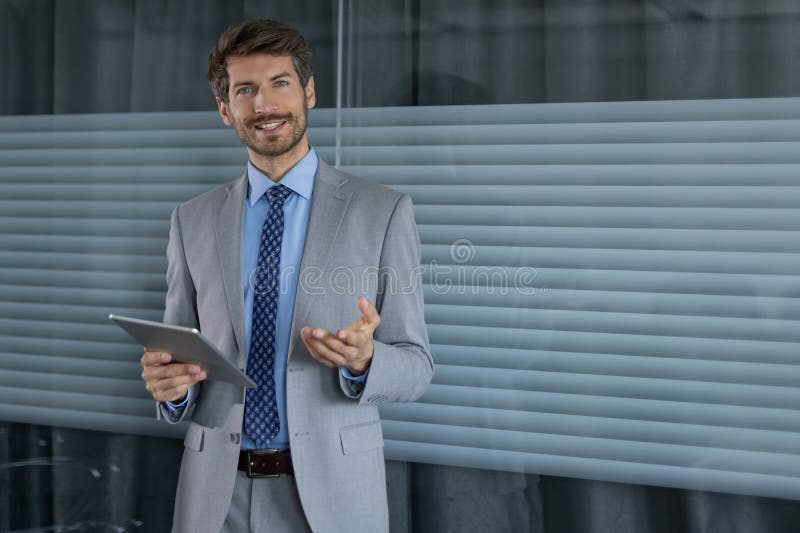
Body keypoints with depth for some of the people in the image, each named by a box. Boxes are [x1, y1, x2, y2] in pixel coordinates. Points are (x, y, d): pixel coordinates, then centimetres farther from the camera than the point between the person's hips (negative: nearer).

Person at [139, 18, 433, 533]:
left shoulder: (382, 211, -4)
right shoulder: (193, 221, 5)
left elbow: (416, 366, -3)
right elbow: (177, 352, 9)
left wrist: (363, 359, -24)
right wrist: (168, 382, -13)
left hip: (330, 490, -2)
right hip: (217, 492, 2)